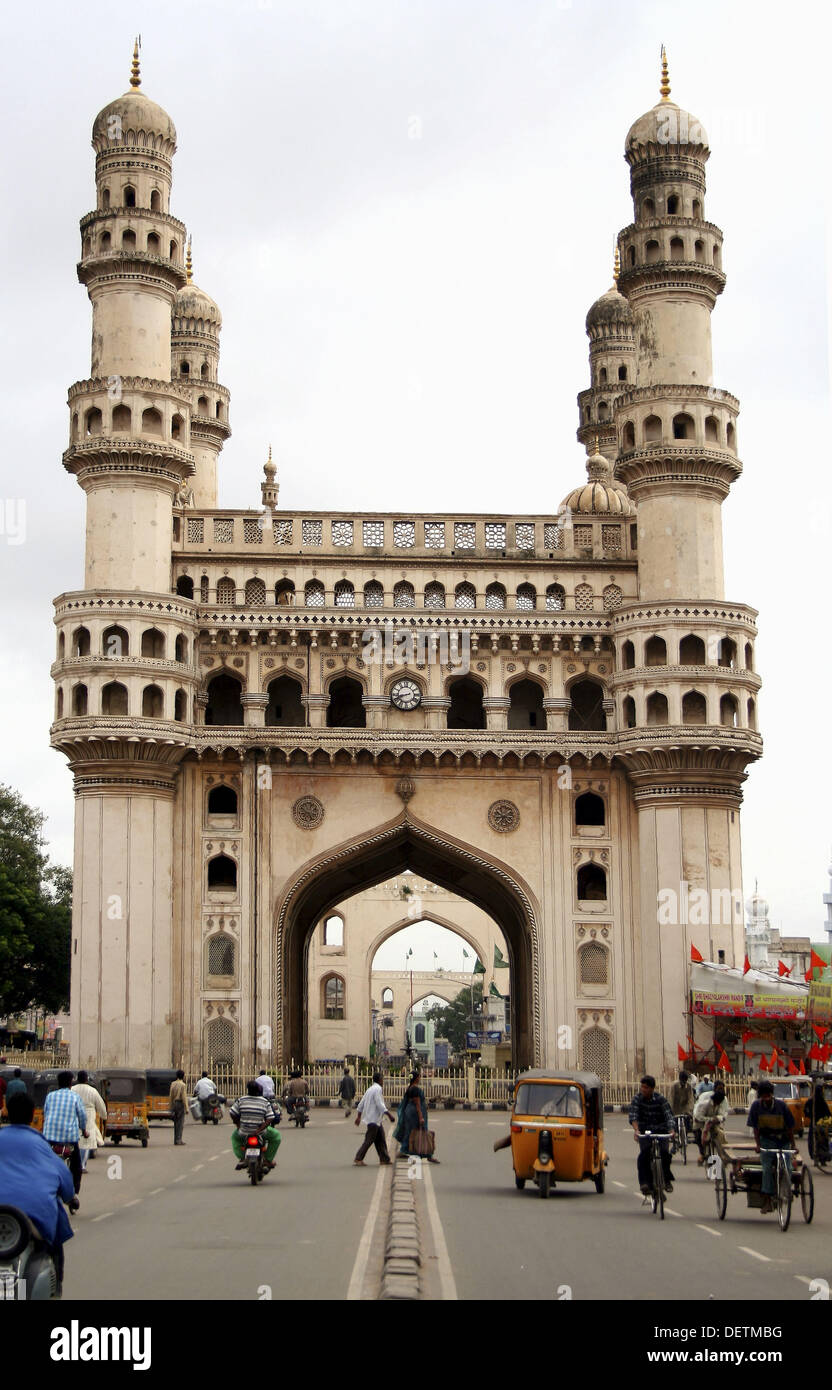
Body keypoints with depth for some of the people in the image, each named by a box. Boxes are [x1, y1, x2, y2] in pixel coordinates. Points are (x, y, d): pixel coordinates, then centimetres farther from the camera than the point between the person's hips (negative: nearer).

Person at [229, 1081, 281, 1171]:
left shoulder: (241, 1100, -6)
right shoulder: (265, 1102, -7)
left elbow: (232, 1113, -3)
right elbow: (270, 1119, -13)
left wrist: (238, 1124, 10)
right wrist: (260, 1129, -12)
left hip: (244, 1132, 2)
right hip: (261, 1132, -2)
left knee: (235, 1136, 35)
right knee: (276, 1136, 24)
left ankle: (241, 1158, 19)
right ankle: (269, 1159, 18)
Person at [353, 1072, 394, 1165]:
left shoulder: (369, 1089, 15)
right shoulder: (378, 1089, -13)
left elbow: (361, 1104, 18)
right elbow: (380, 1105, -21)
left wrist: (359, 1117, 23)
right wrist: (389, 1114, -18)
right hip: (374, 1119, -10)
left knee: (381, 1140, 12)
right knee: (369, 1140, -7)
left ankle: (384, 1158, 15)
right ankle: (358, 1159, -7)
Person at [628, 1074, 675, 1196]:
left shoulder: (660, 1098, -8)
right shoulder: (637, 1098, -5)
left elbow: (668, 1115, -14)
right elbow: (633, 1115, -15)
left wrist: (671, 1130, -31)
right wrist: (636, 1130, -32)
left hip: (661, 1130, -1)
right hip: (644, 1131, 1)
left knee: (664, 1153, -18)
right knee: (644, 1153, -21)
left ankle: (667, 1180, 2)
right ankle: (645, 1182, -20)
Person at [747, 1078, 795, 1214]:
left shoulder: (781, 1105, -7)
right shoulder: (756, 1106, -6)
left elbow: (790, 1126, -3)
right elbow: (755, 1127, -4)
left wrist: (793, 1145, -5)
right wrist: (757, 1144, -15)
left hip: (783, 1140, 1)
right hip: (767, 1140, -1)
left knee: (787, 1168, -12)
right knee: (767, 1168, -16)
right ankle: (767, 1201, -15)